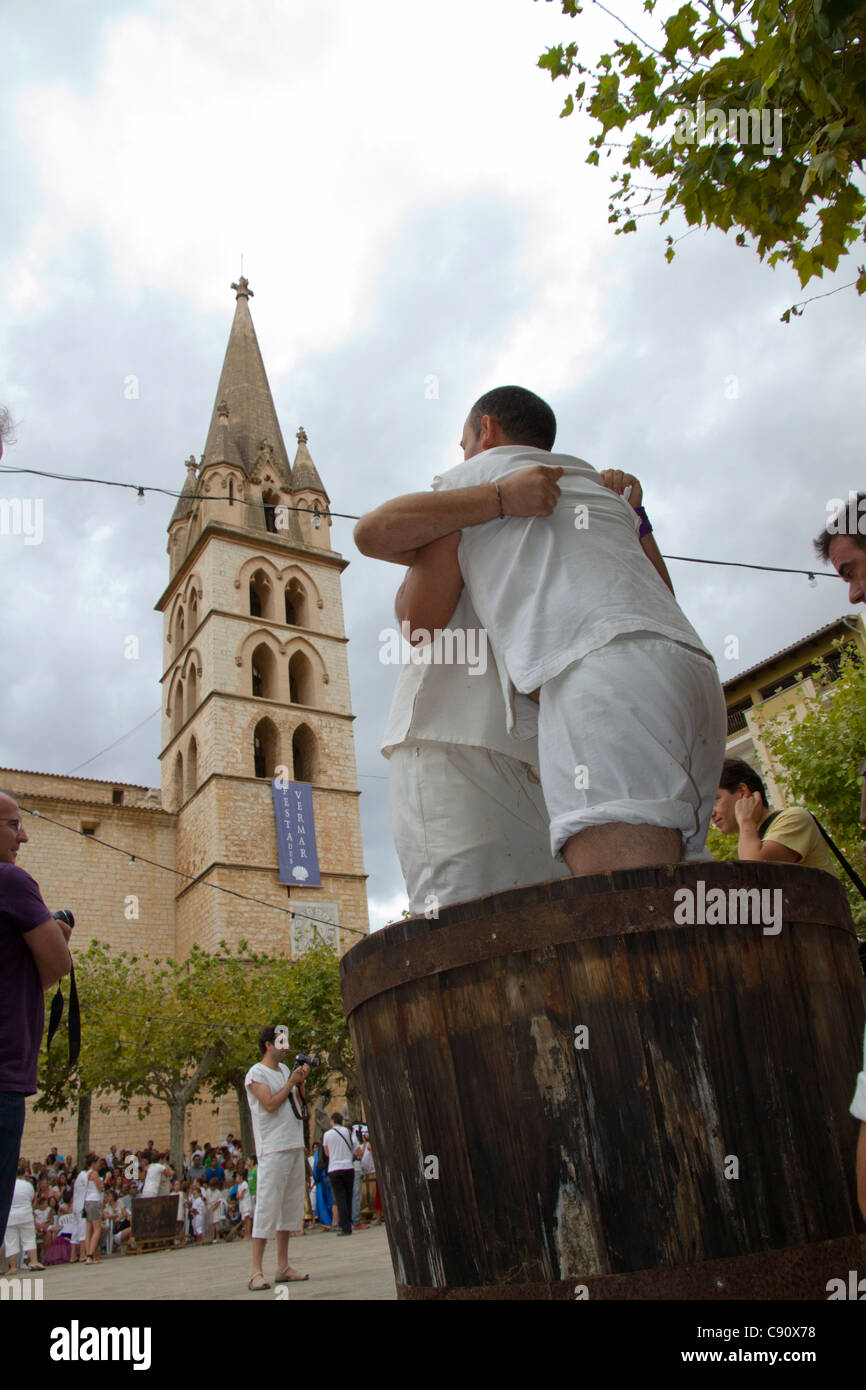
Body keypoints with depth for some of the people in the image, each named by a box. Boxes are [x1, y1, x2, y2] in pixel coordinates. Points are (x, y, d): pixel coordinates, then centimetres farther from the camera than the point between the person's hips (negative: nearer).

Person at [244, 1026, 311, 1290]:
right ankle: (256, 1271, -6)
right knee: (268, 1206, -10)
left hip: (295, 1146, 8)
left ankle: (283, 1267, 16)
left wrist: (301, 1082, 5)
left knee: (291, 1205, 9)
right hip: (273, 1148, -8)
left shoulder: (284, 1069, 17)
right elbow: (270, 1104, -17)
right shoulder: (256, 1073, -6)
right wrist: (291, 1082, -10)